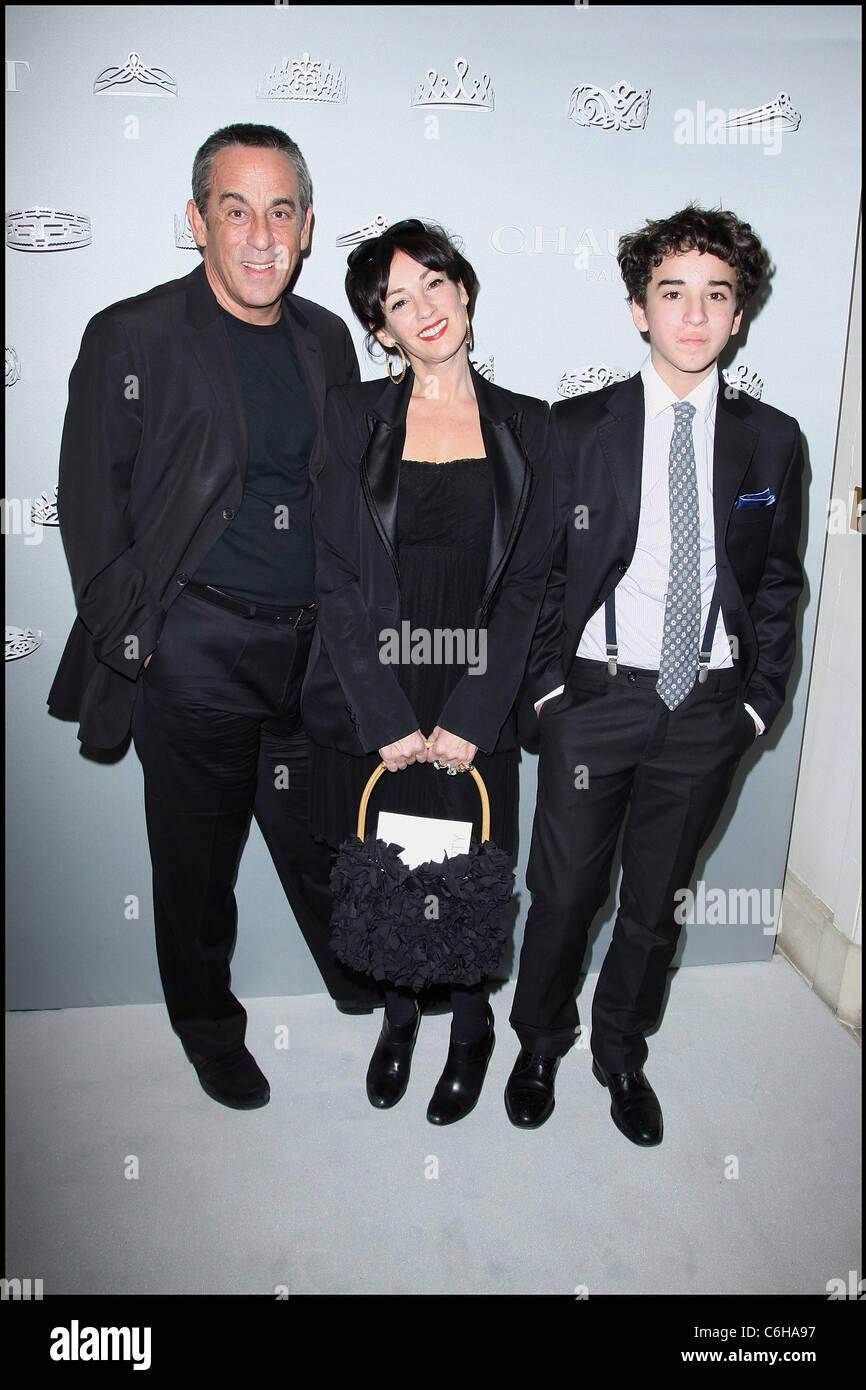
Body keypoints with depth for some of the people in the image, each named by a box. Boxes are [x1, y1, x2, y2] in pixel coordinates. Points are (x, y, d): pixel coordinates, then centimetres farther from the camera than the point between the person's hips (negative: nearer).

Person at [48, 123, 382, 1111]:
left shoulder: (326, 338, 9)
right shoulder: (133, 338, -6)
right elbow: (90, 501, -3)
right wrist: (125, 638, -4)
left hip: (314, 646, 4)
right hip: (196, 649, -3)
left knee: (323, 841, 17)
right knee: (198, 858, 12)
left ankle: (370, 990, 43)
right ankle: (208, 1027, 37)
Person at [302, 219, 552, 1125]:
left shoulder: (523, 426, 4)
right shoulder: (353, 416, 1)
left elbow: (528, 585, -1)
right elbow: (335, 579, -5)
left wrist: (470, 716, -10)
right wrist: (389, 720, -11)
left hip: (475, 707, 0)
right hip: (369, 703, 0)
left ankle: (472, 1026, 38)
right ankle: (398, 1014, 42)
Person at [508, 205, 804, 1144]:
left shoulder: (773, 441, 4)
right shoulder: (576, 428, -1)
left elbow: (779, 585, 8)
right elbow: (539, 569, 1)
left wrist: (759, 701, 2)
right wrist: (548, 685, -4)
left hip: (709, 707, 2)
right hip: (596, 697, -1)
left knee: (657, 899, 15)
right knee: (565, 891, 9)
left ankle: (622, 1055, 38)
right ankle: (540, 1044, 36)